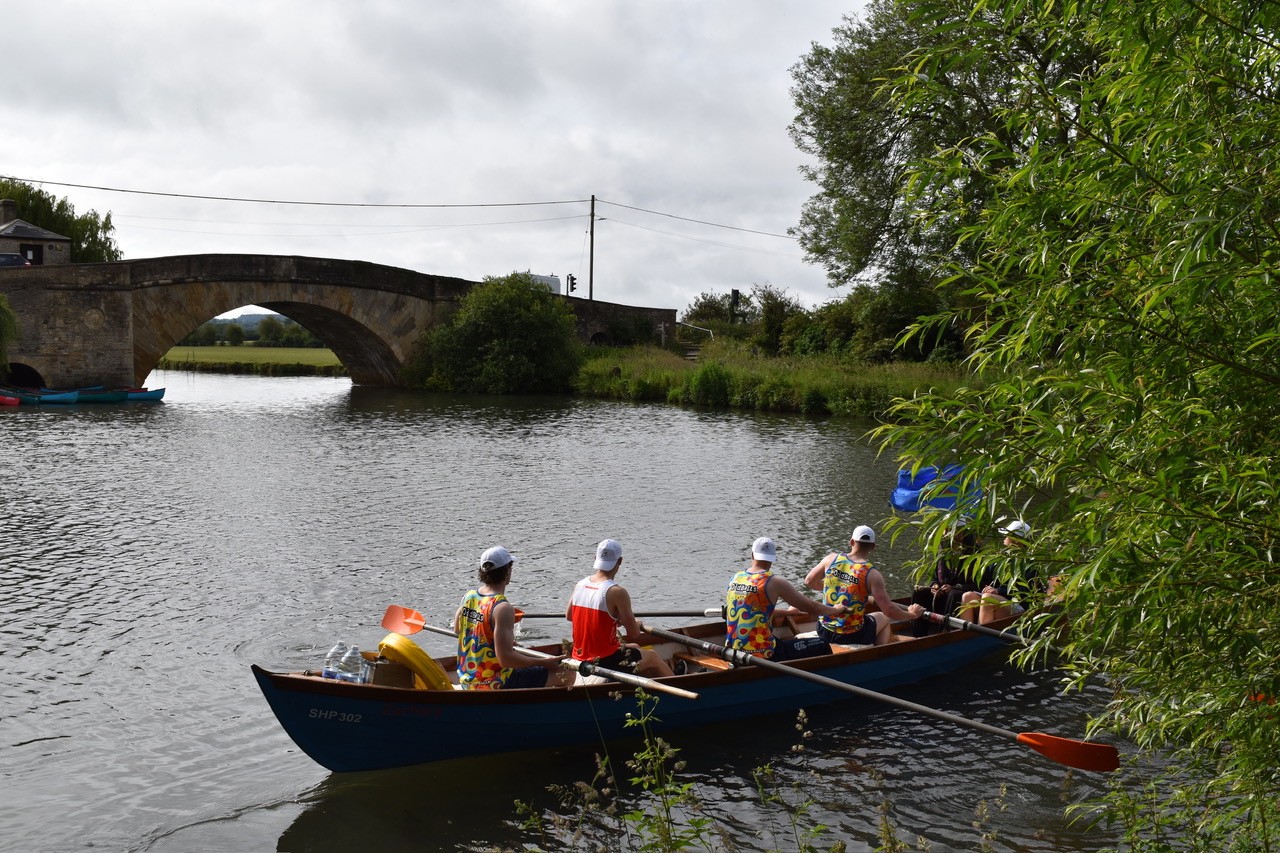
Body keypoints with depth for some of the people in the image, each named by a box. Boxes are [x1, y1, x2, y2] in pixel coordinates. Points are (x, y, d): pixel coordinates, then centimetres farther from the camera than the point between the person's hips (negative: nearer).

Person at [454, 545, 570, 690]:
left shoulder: (468, 597, 2)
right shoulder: (503, 608, -22)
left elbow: (457, 628, 22)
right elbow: (506, 659, -27)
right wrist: (545, 662, -19)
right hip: (495, 685, -9)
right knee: (567, 674, -7)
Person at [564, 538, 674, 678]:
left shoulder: (580, 585, -1)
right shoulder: (617, 592, -21)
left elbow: (568, 615, 16)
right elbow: (634, 634, -17)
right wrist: (637, 624, 8)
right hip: (605, 661, -7)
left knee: (634, 648, 31)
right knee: (653, 657, 19)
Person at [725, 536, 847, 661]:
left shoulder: (734, 579, 7)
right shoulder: (774, 582, -13)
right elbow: (811, 608, -6)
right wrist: (836, 609, 14)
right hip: (762, 654, -8)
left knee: (789, 639, 33)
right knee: (822, 648, 5)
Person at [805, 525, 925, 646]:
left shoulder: (832, 559, -6)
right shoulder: (872, 574, -17)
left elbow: (809, 581, 6)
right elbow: (888, 610, -18)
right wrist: (912, 614, 0)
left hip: (823, 631, 4)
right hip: (852, 636, -4)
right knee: (885, 618, 25)